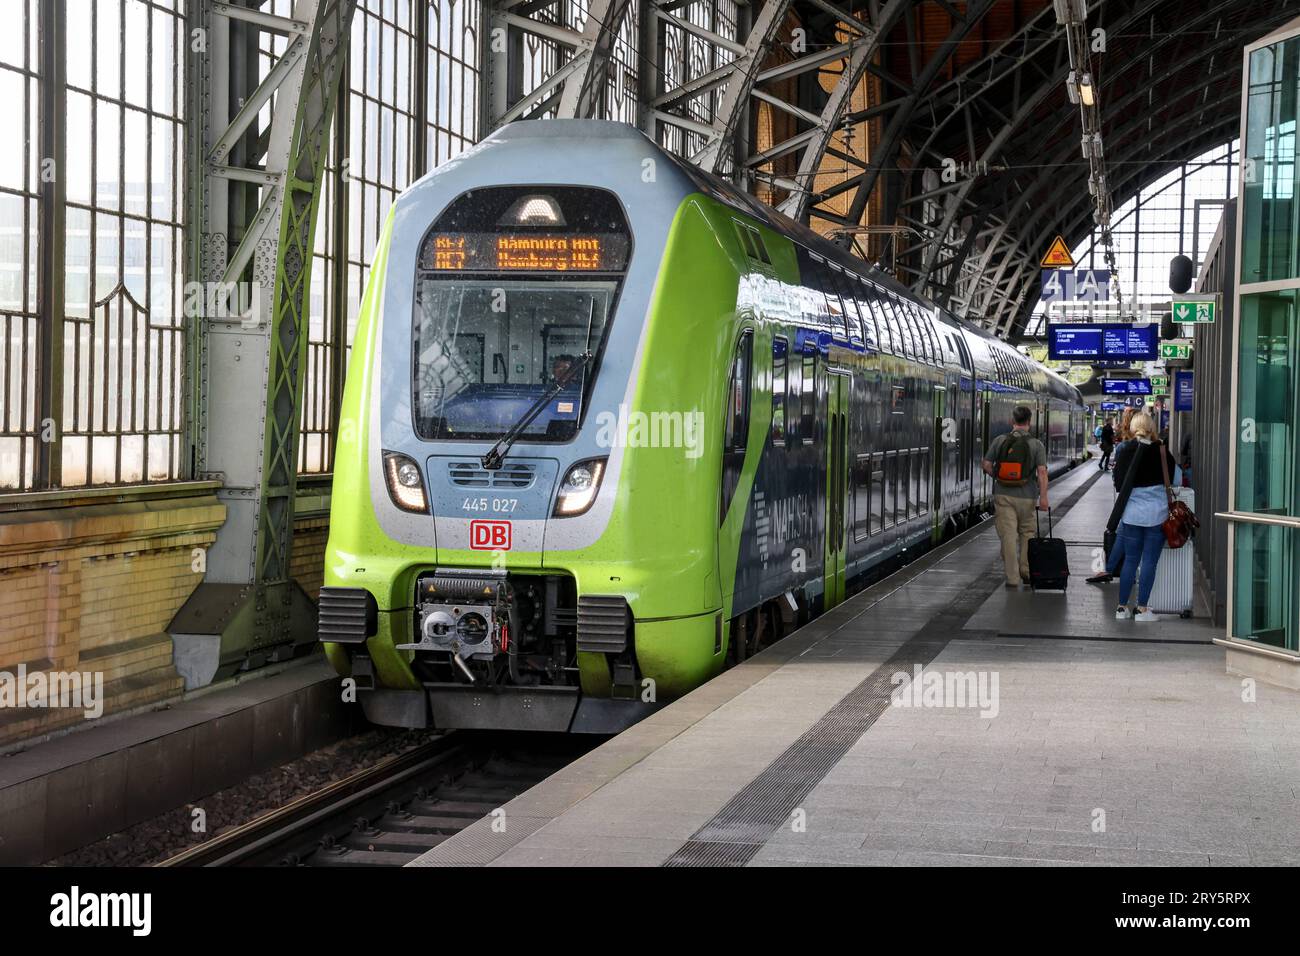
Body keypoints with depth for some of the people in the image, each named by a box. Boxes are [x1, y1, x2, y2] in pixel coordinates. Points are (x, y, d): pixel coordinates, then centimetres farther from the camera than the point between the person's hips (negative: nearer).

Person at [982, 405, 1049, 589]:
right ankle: (1026, 571, 19)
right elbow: (1042, 471, -11)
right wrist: (1043, 497, -10)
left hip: (1003, 494, 0)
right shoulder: (1036, 444, -4)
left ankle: (1012, 577, -1)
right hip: (1027, 496, 0)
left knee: (1008, 535, 1)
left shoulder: (999, 441, -1)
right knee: (1027, 533, 17)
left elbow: (987, 465, 1)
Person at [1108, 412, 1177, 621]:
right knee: (1149, 561, 2)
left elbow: (1118, 482, 1)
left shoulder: (1124, 453, -5)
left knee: (1130, 561, 10)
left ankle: (1122, 607, 13)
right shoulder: (1161, 452, -7)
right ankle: (1142, 609, 3)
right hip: (1157, 513, -2)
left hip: (1131, 513, 2)